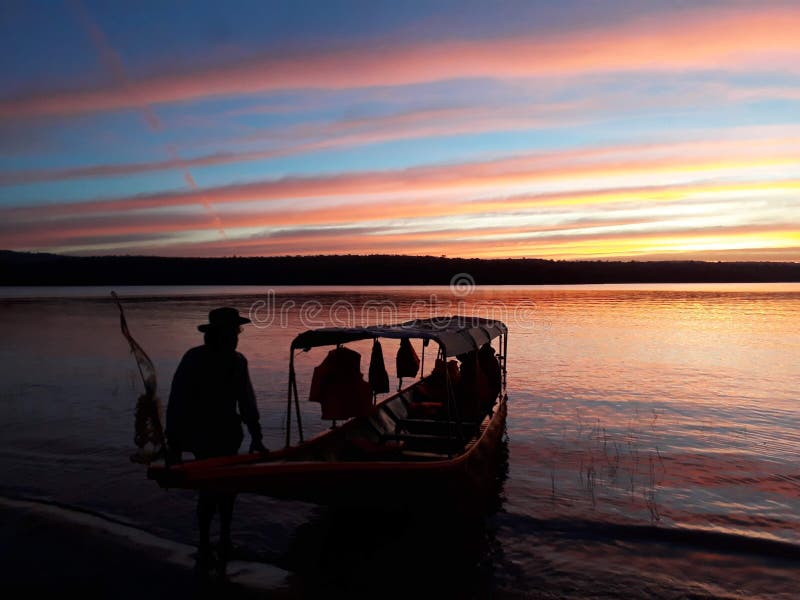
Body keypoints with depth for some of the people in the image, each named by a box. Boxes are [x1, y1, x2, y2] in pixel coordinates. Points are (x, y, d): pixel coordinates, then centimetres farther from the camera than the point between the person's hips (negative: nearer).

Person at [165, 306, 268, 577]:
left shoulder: (237, 361, 0)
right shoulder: (194, 359, -16)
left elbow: (247, 402, 6)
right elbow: (177, 403, -14)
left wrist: (255, 437, 5)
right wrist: (174, 444, -15)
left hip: (229, 435, 5)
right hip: (202, 436, -5)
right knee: (210, 488, -4)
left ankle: (224, 539, 28)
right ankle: (204, 547, 15)